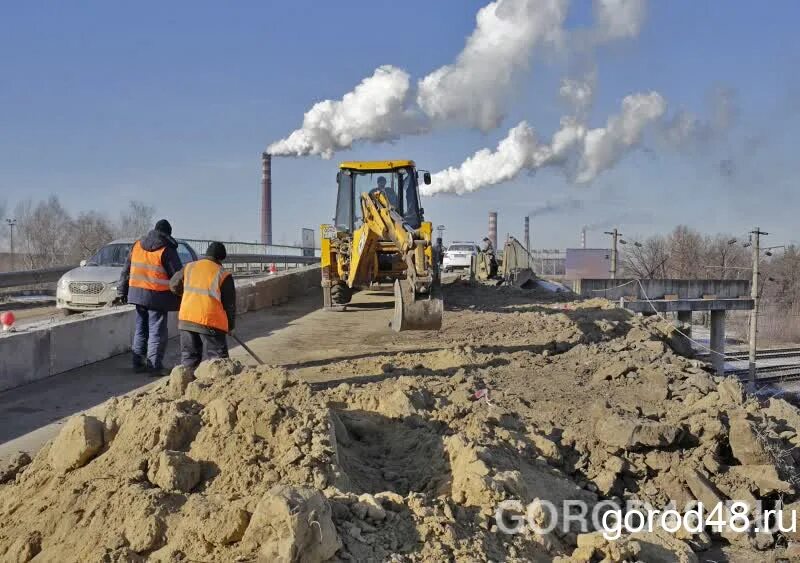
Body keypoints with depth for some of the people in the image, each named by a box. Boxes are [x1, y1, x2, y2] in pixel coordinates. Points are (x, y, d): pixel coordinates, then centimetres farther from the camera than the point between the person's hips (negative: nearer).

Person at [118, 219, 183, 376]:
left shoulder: (137, 245, 9)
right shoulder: (167, 249, -9)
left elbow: (126, 270, 14)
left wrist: (122, 291, 21)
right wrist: (181, 298, 1)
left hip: (138, 293, 6)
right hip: (157, 296, -6)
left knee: (141, 329, 16)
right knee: (157, 332, 0)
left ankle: (138, 363, 20)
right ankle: (155, 366, -1)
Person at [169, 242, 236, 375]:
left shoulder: (189, 267, 9)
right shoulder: (223, 275, -4)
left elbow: (173, 285, 21)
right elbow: (229, 303, 0)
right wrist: (230, 325, 13)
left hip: (186, 319, 5)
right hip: (210, 322, -4)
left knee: (189, 357, 15)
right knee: (216, 360, 2)